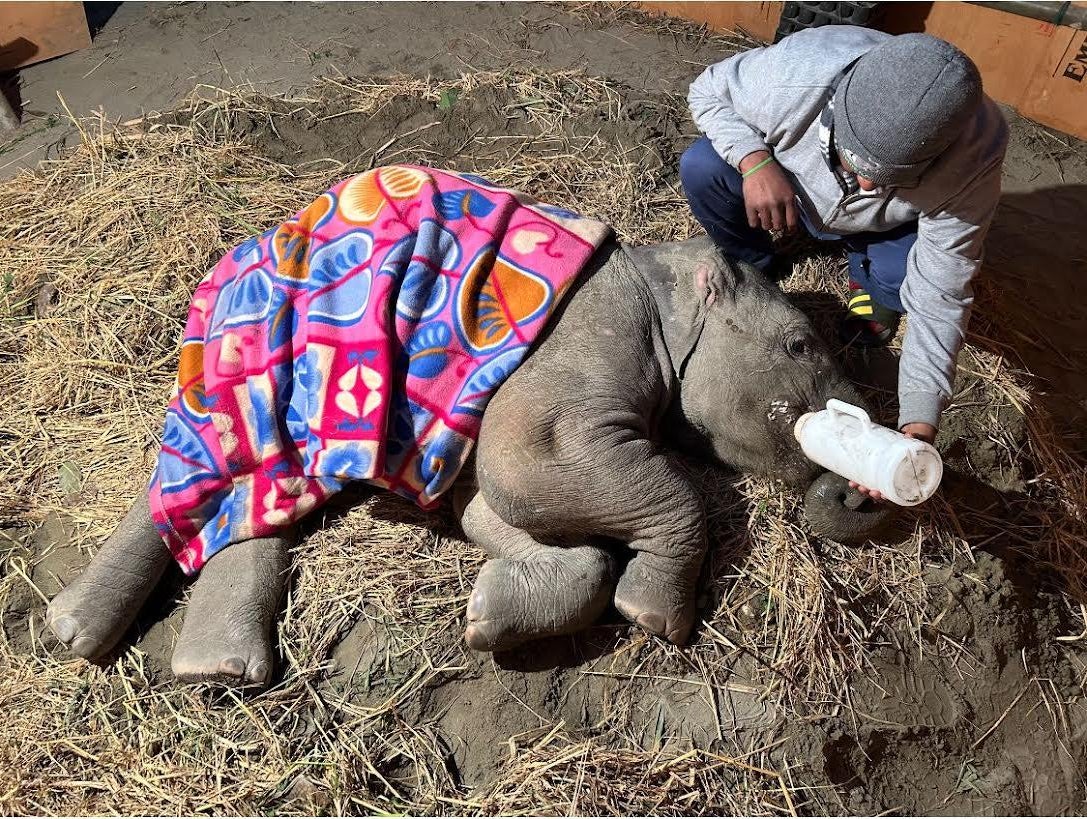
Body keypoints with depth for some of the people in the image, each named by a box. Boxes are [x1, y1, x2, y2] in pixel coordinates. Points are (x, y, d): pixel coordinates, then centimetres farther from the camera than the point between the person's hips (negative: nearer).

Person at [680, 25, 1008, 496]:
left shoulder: (973, 160, -38)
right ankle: (754, 267, 3)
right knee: (701, 167, -26)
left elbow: (938, 297, -33)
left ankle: (869, 284, 8)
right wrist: (755, 160, -38)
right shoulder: (796, 72, -40)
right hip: (786, 188, 1)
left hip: (880, 230, 0)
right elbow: (708, 91, -18)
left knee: (901, 276, -33)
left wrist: (918, 428, -40)